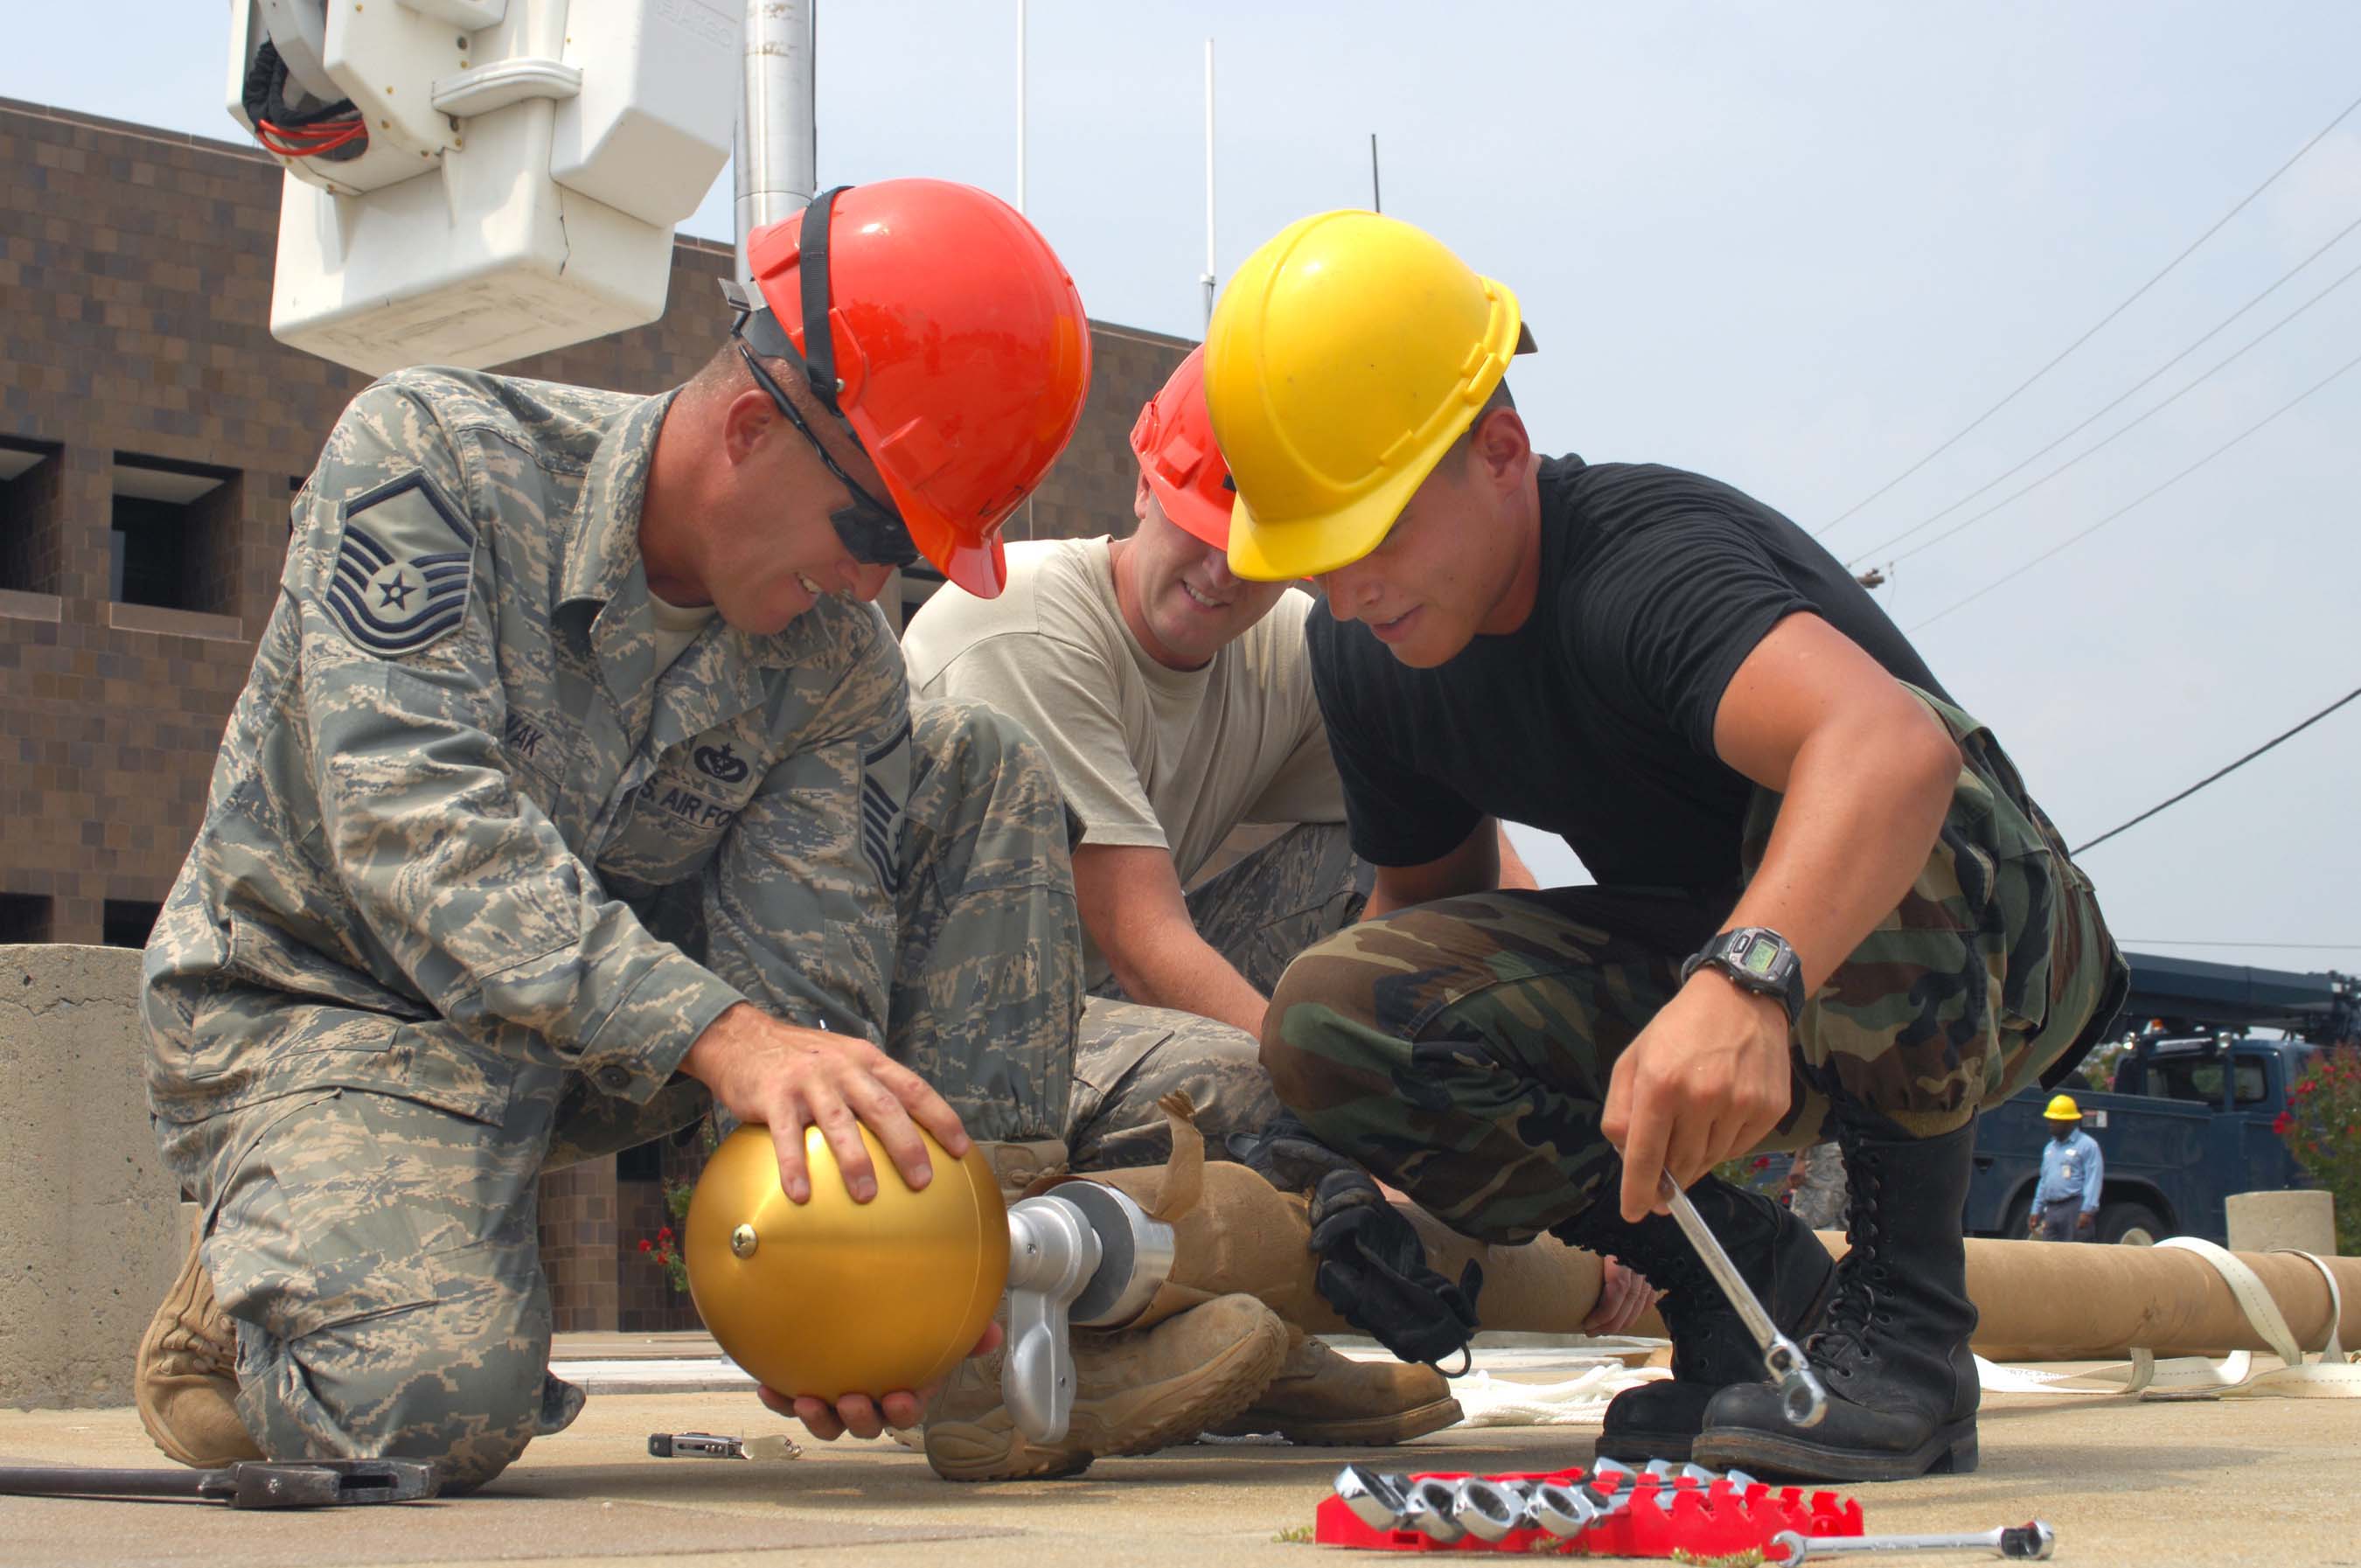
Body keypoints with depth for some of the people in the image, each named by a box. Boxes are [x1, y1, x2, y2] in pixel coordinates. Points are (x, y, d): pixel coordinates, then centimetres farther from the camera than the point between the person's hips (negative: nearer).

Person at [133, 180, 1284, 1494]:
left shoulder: (838, 661, -7)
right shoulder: (428, 457, -21)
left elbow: (811, 1001, -12)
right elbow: (409, 816, -34)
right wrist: (714, 1030, -44)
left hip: (622, 1042, 5)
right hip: (329, 1005, -5)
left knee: (981, 774, -7)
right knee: (435, 1405, -34)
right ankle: (282, 1282, 3)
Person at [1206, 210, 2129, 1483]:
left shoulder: (1646, 561, -31)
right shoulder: (1361, 653, -5)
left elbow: (1888, 743, -52)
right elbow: (1426, 892, 12)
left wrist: (1748, 980, -69)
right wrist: (1376, 1169, -3)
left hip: (1981, 961, -6)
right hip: (1711, 987, 7)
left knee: (1839, 798, -42)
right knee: (1331, 1017, -19)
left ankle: (1909, 1325, -25)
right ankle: (1756, 1286, -3)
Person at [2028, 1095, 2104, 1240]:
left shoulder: (2087, 1145, -2)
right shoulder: (2050, 1148, 23)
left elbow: (2094, 1180, -10)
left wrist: (2087, 1211, -19)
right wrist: (2036, 1211, 21)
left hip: (2075, 1208, -8)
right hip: (2051, 1210, 8)